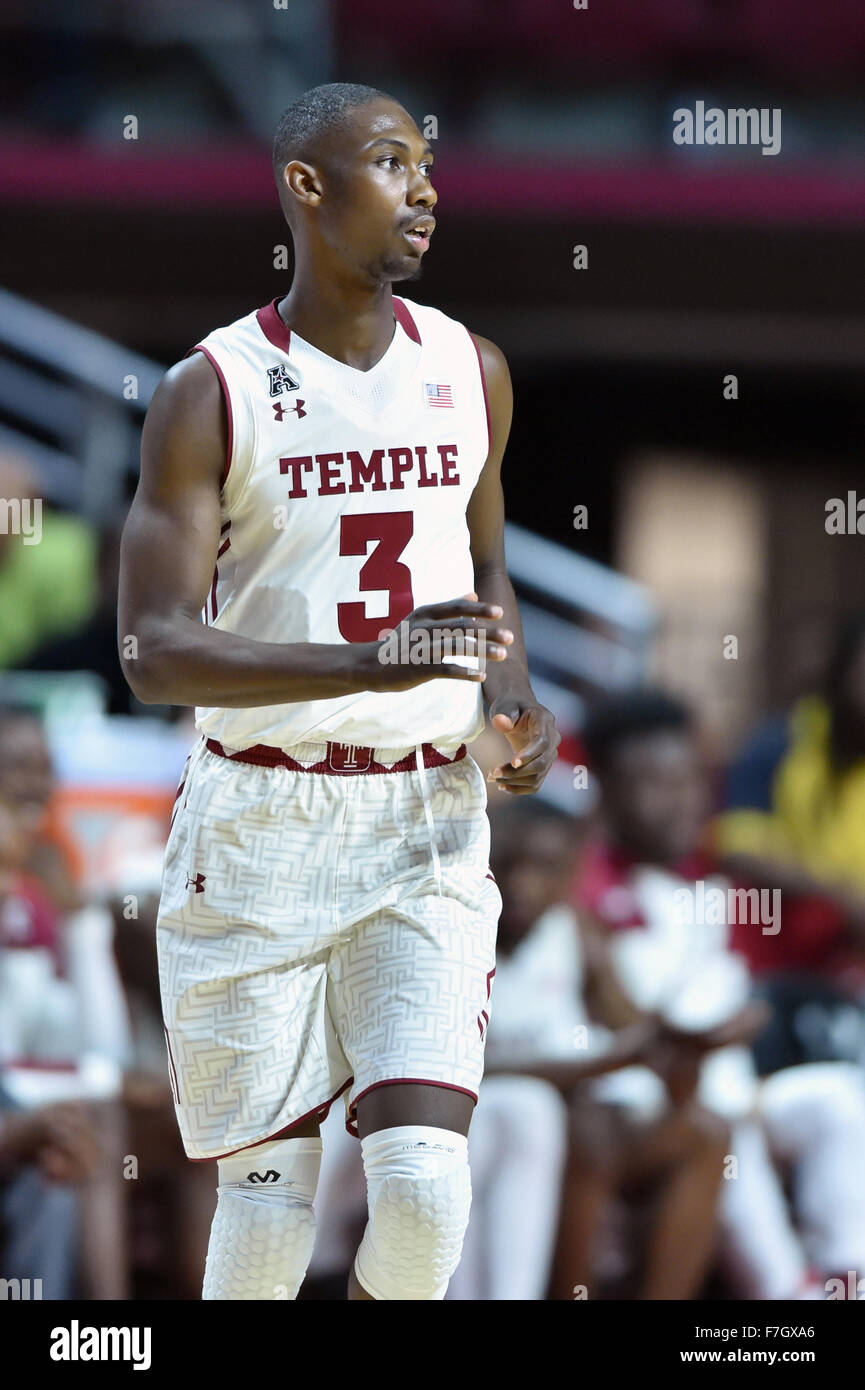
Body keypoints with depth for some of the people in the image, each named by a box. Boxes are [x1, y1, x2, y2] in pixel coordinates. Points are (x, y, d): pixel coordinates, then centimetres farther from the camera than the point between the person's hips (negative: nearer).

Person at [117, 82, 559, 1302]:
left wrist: (513, 701, 1)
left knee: (425, 1186, -12)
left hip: (426, 829, 3)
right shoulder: (210, 396, -8)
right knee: (269, 1207, -1)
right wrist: (373, 662, -29)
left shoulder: (470, 374, 7)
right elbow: (154, 651, -15)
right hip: (261, 824, -3)